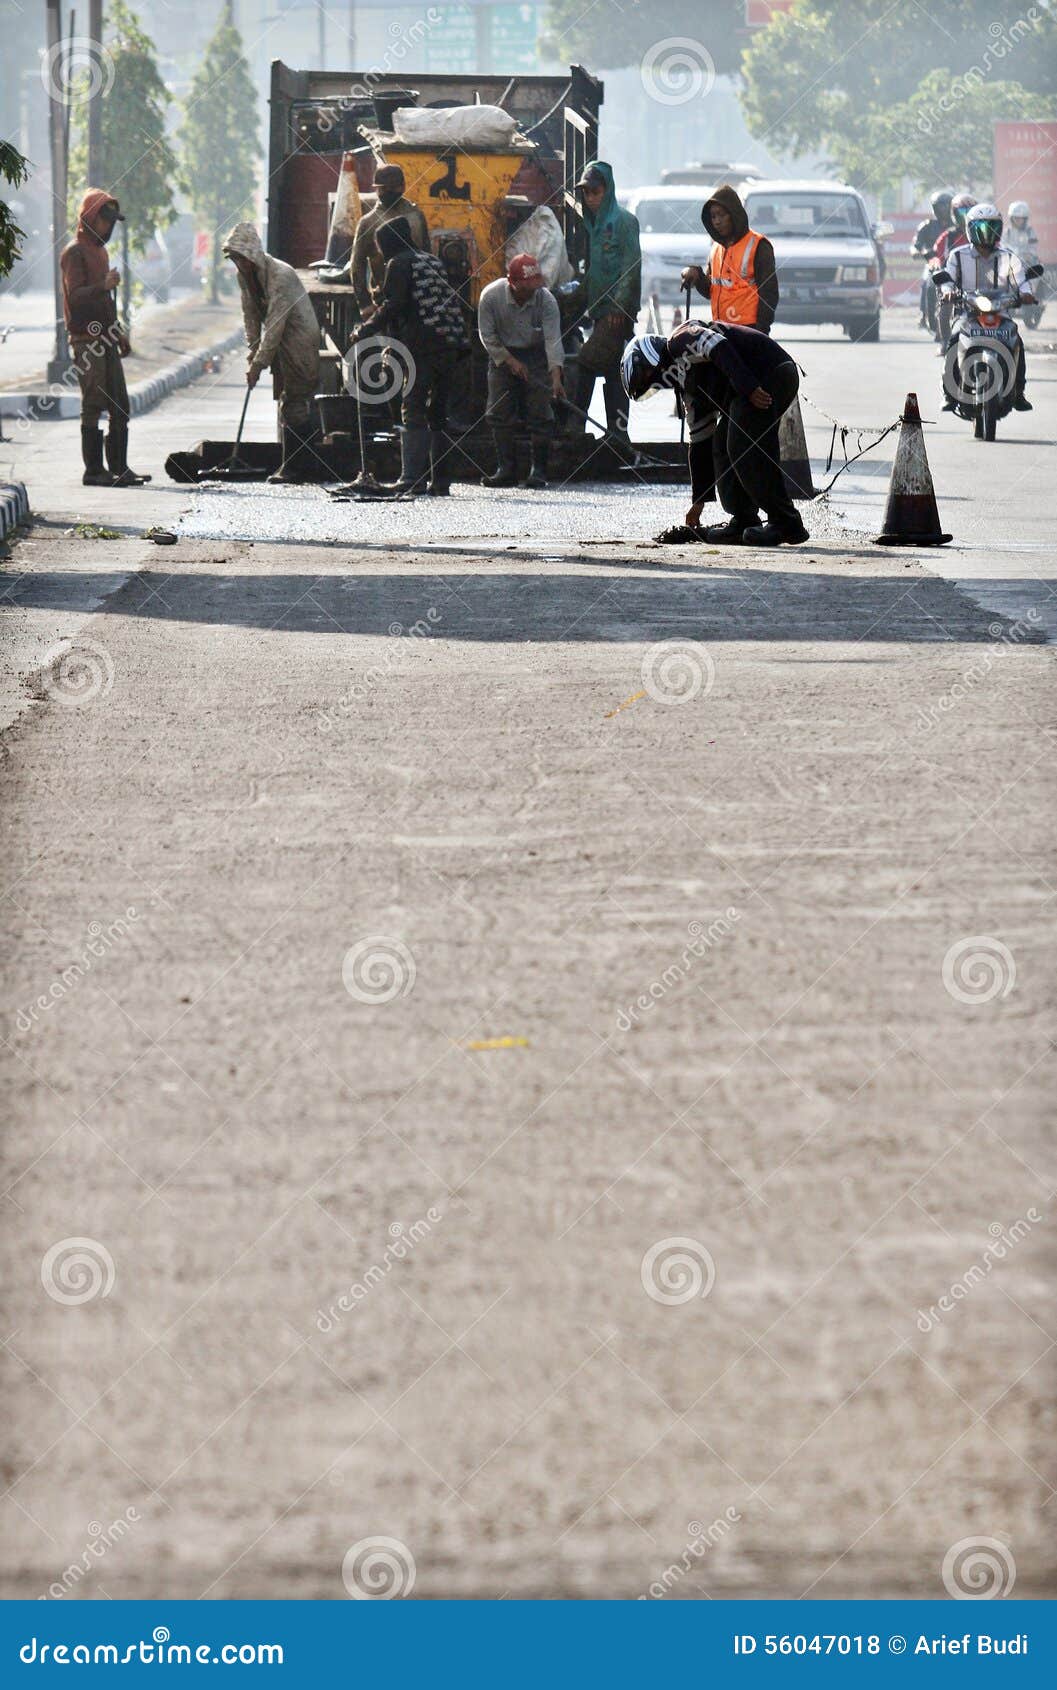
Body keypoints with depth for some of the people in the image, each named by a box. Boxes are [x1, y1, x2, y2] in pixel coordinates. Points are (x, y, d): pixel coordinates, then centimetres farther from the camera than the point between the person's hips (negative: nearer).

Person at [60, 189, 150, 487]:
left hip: (105, 340, 9)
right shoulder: (75, 252, -8)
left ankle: (119, 468, 12)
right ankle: (94, 470, -7)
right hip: (86, 340, -9)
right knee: (93, 406, -9)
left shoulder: (99, 250, 22)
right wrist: (104, 286, -32)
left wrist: (118, 331, 22)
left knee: (120, 407, 7)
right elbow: (75, 296, -18)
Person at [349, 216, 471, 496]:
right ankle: (441, 479, 10)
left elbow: (391, 307, -11)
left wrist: (364, 331, -2)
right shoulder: (433, 262, 22)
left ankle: (412, 477, -16)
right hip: (451, 346, 7)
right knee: (438, 413, 12)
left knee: (413, 411, -8)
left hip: (422, 347, -7)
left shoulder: (398, 264, 0)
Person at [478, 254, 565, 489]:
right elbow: (487, 336, -11)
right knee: (500, 412, -2)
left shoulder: (546, 300, -23)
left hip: (536, 356, -1)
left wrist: (556, 376, -37)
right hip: (502, 355, 1)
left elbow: (552, 339, -26)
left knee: (539, 412, -7)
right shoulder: (490, 296, -22)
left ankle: (538, 470, 0)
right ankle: (506, 469, 6)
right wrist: (511, 361, -16)